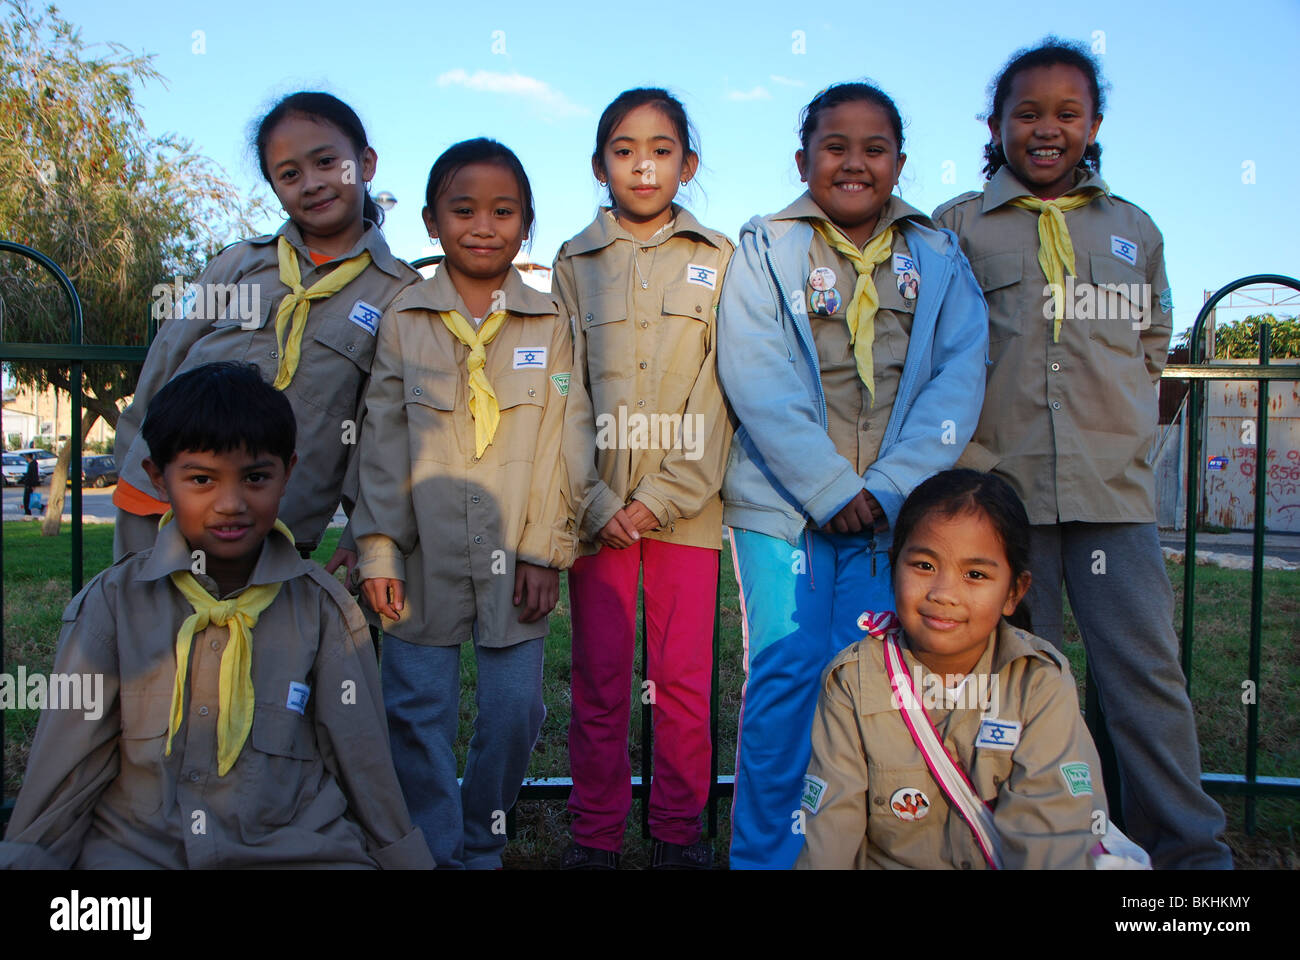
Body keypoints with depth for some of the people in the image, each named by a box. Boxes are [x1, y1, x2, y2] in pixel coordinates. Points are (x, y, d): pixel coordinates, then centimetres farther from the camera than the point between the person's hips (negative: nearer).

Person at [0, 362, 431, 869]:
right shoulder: (113, 603, 3)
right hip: (133, 848, 0)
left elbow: (363, 763, 9)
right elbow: (68, 769, 9)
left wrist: (404, 858, 12)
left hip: (297, 848, 1)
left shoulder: (323, 607, 3)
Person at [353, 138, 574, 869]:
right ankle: (435, 851, 20)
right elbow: (384, 442, 3)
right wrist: (379, 550, -2)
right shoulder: (403, 320, 5)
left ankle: (483, 848, 25)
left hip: (515, 554, 0)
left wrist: (546, 551, -4)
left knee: (514, 711, 4)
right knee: (419, 710, 4)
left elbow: (559, 444, 2)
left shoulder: (551, 324, 5)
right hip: (425, 553, 0)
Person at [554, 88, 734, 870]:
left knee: (685, 682, 3)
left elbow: (720, 393, -1)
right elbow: (568, 394, 3)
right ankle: (596, 835, 19)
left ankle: (680, 834, 19)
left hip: (686, 504, 0)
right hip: (598, 505, 1)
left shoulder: (720, 260, 7)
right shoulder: (575, 263, 10)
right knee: (599, 681, 4)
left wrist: (662, 497, -9)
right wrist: (596, 501, -8)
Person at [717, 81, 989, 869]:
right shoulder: (764, 250, 5)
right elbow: (758, 382, -7)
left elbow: (959, 377, 0)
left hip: (894, 509, 2)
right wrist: (830, 488, -14)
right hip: (783, 504, -2)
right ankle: (765, 852, 13)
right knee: (785, 675, -3)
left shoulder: (939, 258, 11)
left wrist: (888, 487, -11)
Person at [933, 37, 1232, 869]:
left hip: (1115, 488, 2)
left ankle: (1192, 850, 13)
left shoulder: (1134, 230, 17)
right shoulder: (956, 226, 8)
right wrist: (970, 456, -3)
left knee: (1148, 672, 0)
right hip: (999, 488, -2)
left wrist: (1125, 431, 11)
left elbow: (1154, 347, 23)